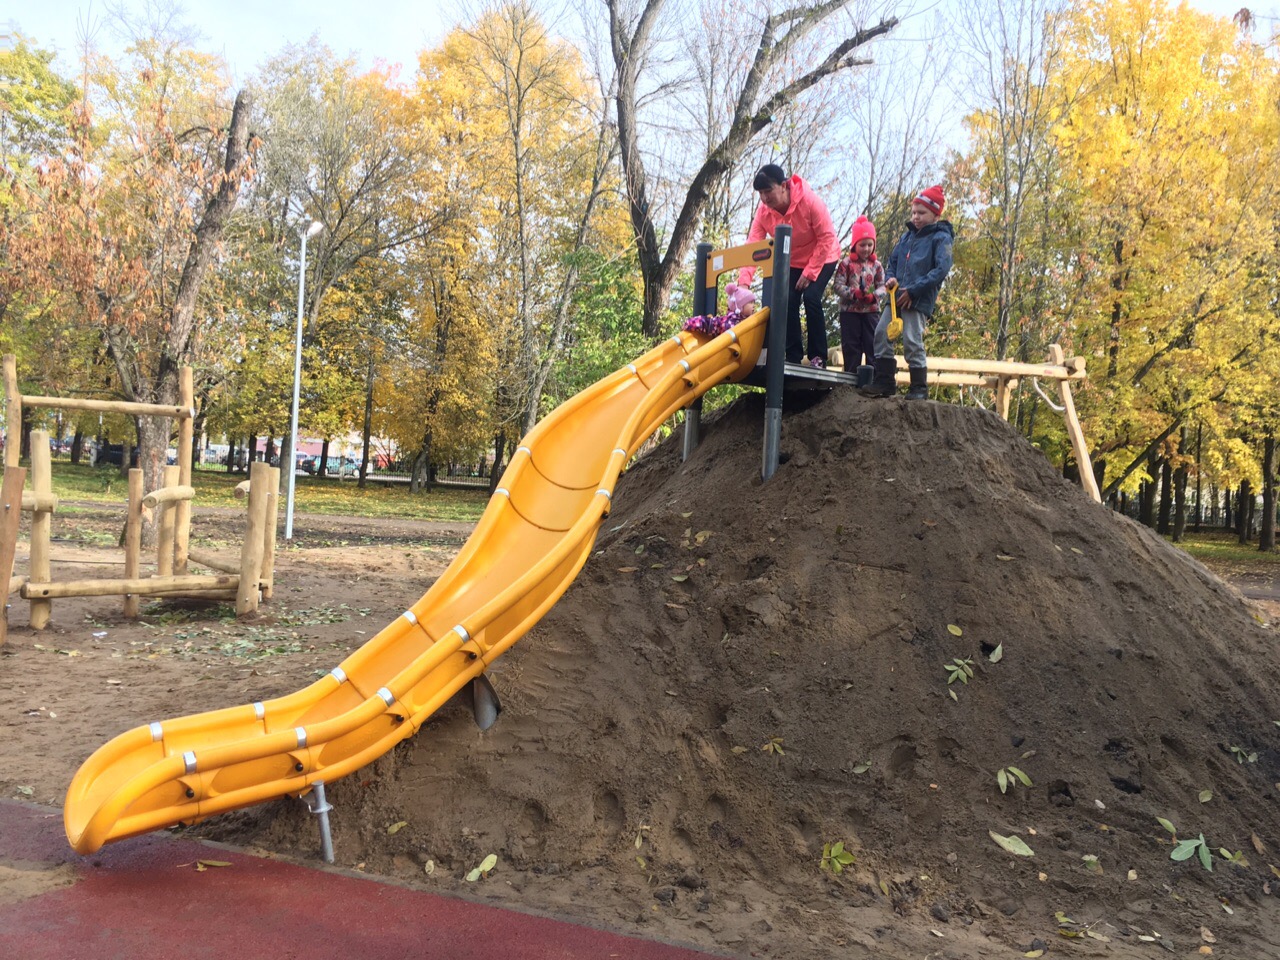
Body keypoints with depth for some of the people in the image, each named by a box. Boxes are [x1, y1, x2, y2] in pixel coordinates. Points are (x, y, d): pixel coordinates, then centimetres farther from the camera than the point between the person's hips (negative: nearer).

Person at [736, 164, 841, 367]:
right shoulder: (763, 211, -19)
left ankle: (818, 357, -11)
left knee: (811, 297, -21)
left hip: (822, 259, -4)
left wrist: (810, 272, -24)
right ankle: (794, 357, 4)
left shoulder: (810, 201, -30)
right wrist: (744, 280, -39)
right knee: (788, 303, -9)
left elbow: (827, 237, -24)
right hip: (792, 263, 4)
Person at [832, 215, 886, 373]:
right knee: (851, 345, 2)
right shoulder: (846, 263, -2)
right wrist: (853, 293, -22)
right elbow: (838, 285, -8)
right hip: (850, 310, -2)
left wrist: (874, 296, -18)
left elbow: (882, 286, 3)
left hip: (871, 310, 2)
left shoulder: (877, 265, 5)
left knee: (873, 344, 3)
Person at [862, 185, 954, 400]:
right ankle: (884, 382, 7)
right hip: (897, 297, 7)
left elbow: (941, 269, -14)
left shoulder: (941, 238, -3)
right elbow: (893, 261, 23)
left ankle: (919, 388, 3)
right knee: (882, 333, 0)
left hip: (919, 300, -7)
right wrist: (891, 278, 0)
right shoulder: (908, 235, 17)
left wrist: (913, 290, -18)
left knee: (912, 342, -9)